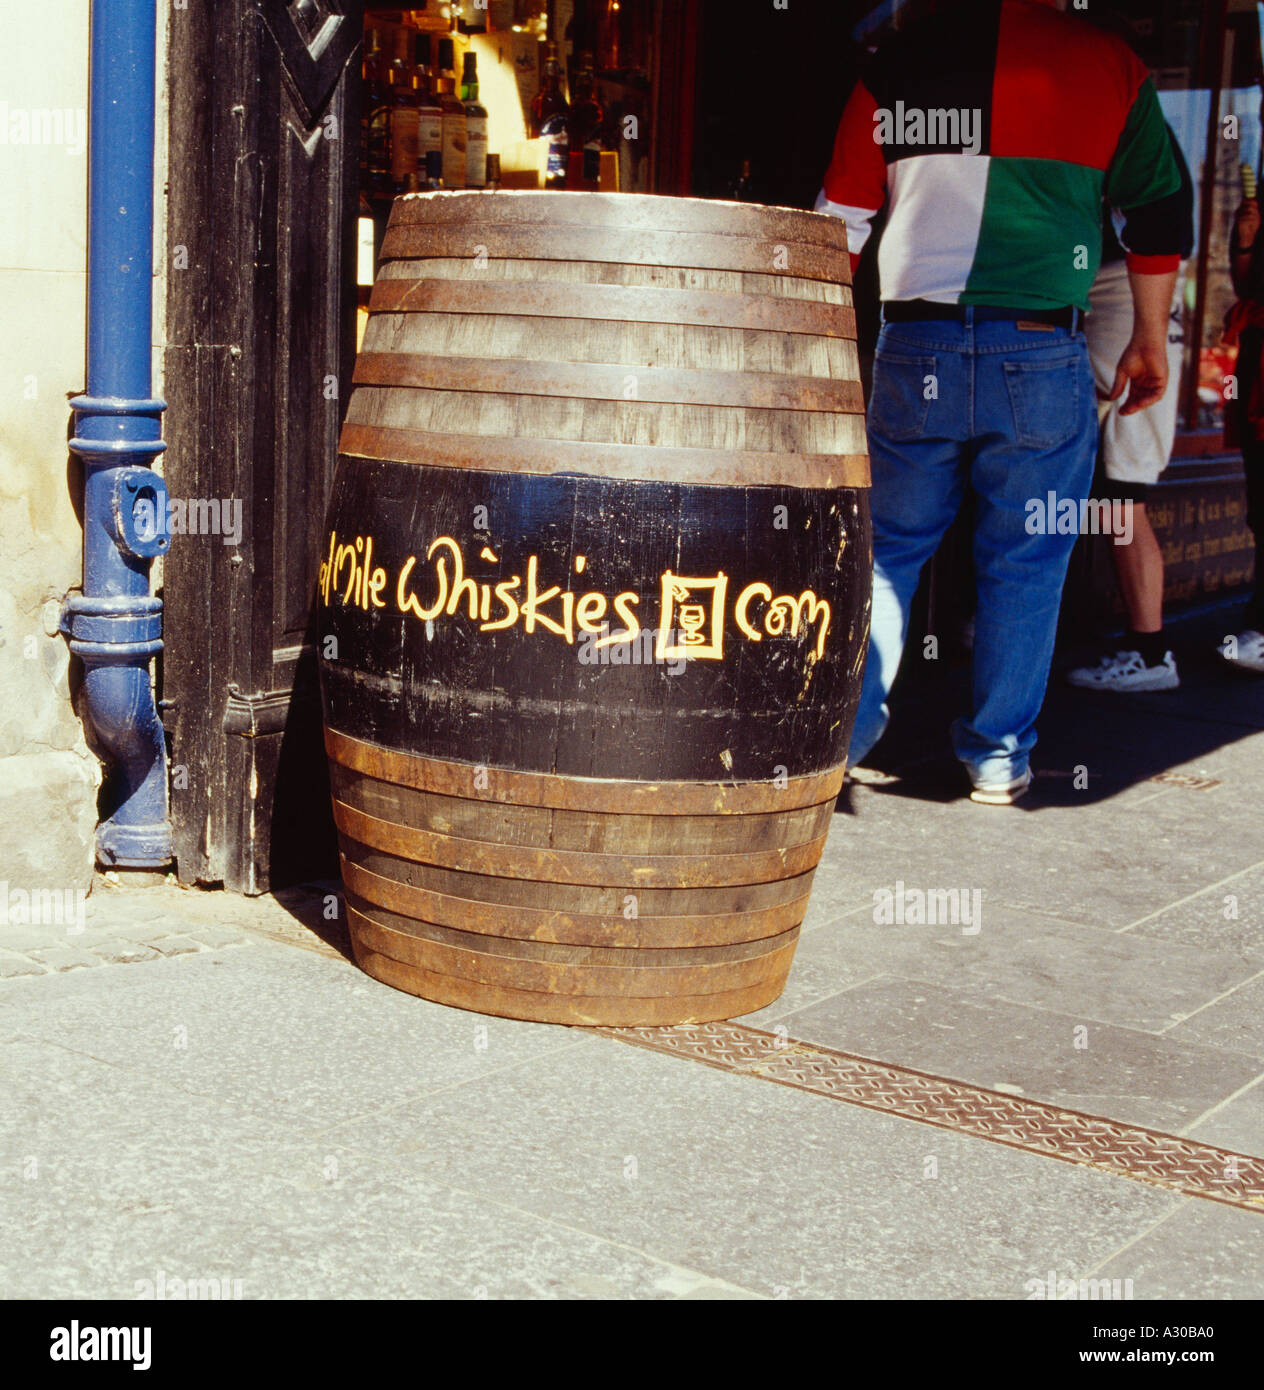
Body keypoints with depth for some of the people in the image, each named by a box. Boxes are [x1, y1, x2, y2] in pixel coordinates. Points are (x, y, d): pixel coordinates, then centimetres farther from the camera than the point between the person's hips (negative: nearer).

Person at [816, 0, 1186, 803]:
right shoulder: (1107, 66, 1)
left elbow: (840, 222, 11)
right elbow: (1156, 215, 8)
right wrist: (1150, 341, 20)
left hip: (915, 347, 2)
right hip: (1041, 352, -2)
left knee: (888, 549, 14)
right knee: (1025, 563, 9)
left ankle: (846, 722, 6)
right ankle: (999, 755, 16)